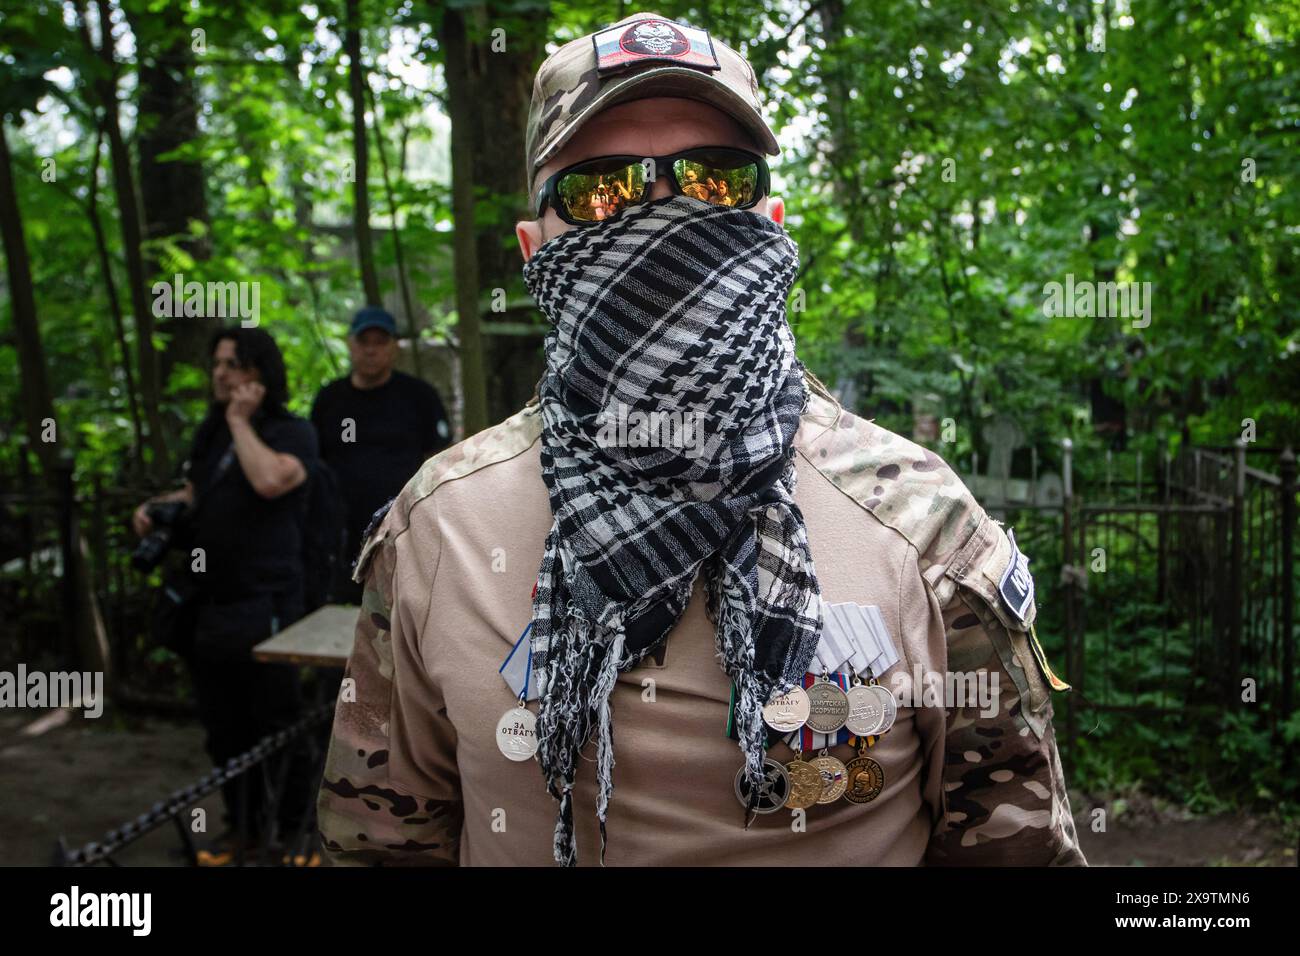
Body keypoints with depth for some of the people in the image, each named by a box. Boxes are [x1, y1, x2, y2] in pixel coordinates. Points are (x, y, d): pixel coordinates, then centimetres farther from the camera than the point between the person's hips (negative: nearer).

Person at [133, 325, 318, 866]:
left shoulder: (293, 433, -5)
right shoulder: (210, 433, 16)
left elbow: (270, 480, -25)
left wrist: (242, 422, -13)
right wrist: (157, 506, 9)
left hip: (265, 604, -7)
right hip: (208, 603, 7)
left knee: (277, 725, 0)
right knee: (223, 727, 14)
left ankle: (294, 828, 14)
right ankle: (242, 825, 28)